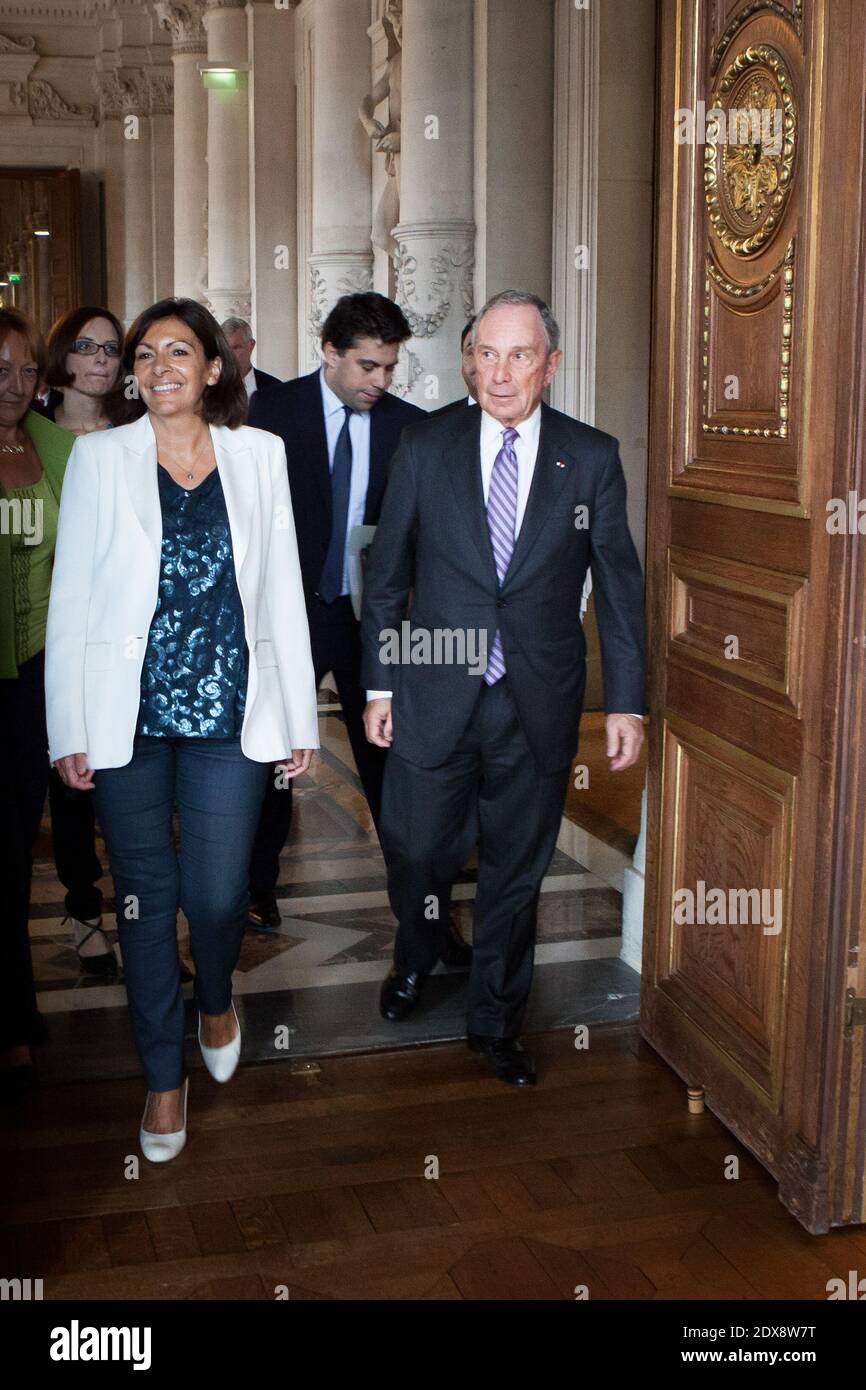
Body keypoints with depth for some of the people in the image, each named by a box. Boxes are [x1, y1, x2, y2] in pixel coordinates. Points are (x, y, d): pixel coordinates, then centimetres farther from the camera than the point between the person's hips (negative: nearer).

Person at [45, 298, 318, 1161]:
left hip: (229, 713, 0)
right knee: (146, 895, 8)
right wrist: (68, 730, -3)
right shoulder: (99, 457, 2)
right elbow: (70, 598, 1)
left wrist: (299, 718, 4)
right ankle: (164, 1075, 26)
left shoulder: (259, 455, 5)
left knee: (217, 894, 0)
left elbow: (282, 591, 6)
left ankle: (215, 1000, 36)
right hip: (128, 716, 0)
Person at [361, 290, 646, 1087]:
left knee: (516, 873, 11)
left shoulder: (592, 458, -1)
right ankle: (415, 962, 44)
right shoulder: (426, 450, 0)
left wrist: (627, 702, -2)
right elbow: (386, 577, 5)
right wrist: (380, 684, 2)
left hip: (538, 709, 0)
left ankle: (496, 1022, 31)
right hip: (434, 699, 0)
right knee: (416, 852, 10)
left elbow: (619, 586, 1)